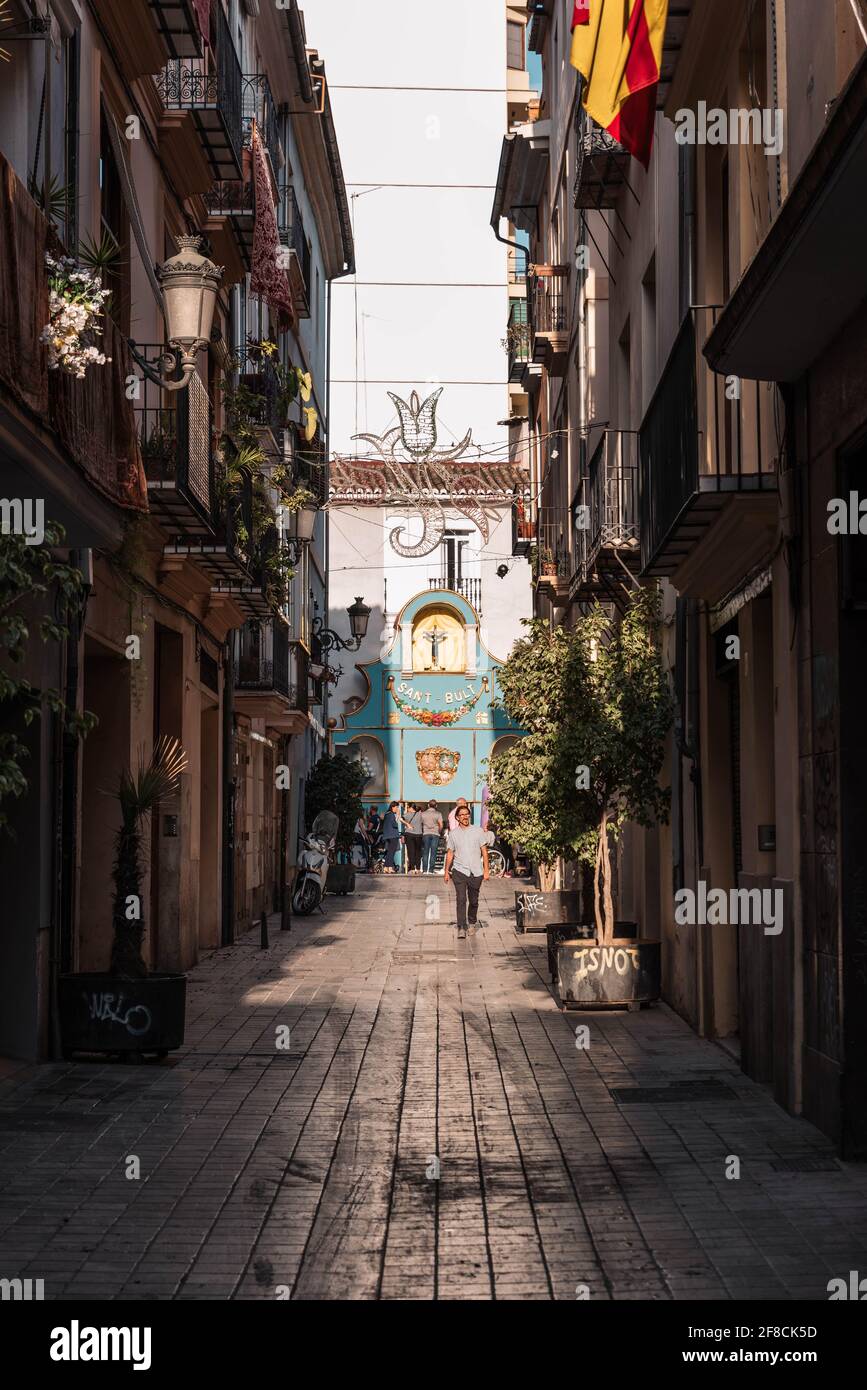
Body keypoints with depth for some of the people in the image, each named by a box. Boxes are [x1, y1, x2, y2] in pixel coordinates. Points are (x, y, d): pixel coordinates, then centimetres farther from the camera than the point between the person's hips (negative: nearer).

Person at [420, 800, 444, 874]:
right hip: (435, 834, -2)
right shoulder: (438, 814, 0)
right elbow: (441, 825, -6)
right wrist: (439, 832, 11)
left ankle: (425, 870, 2)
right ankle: (431, 870, -3)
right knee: (433, 853, 0)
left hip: (425, 834, 2)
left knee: (425, 853, 6)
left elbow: (420, 824, 5)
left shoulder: (423, 814, 5)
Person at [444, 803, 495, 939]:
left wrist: (486, 870, 0)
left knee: (474, 901, 10)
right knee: (461, 900, -13)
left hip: (476, 872, 1)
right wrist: (446, 871, 10)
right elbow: (450, 854, 11)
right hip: (459, 871, -1)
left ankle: (472, 921, 34)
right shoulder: (453, 834, 5)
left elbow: (484, 851, 5)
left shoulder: (478, 831, 3)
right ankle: (461, 928, -15)